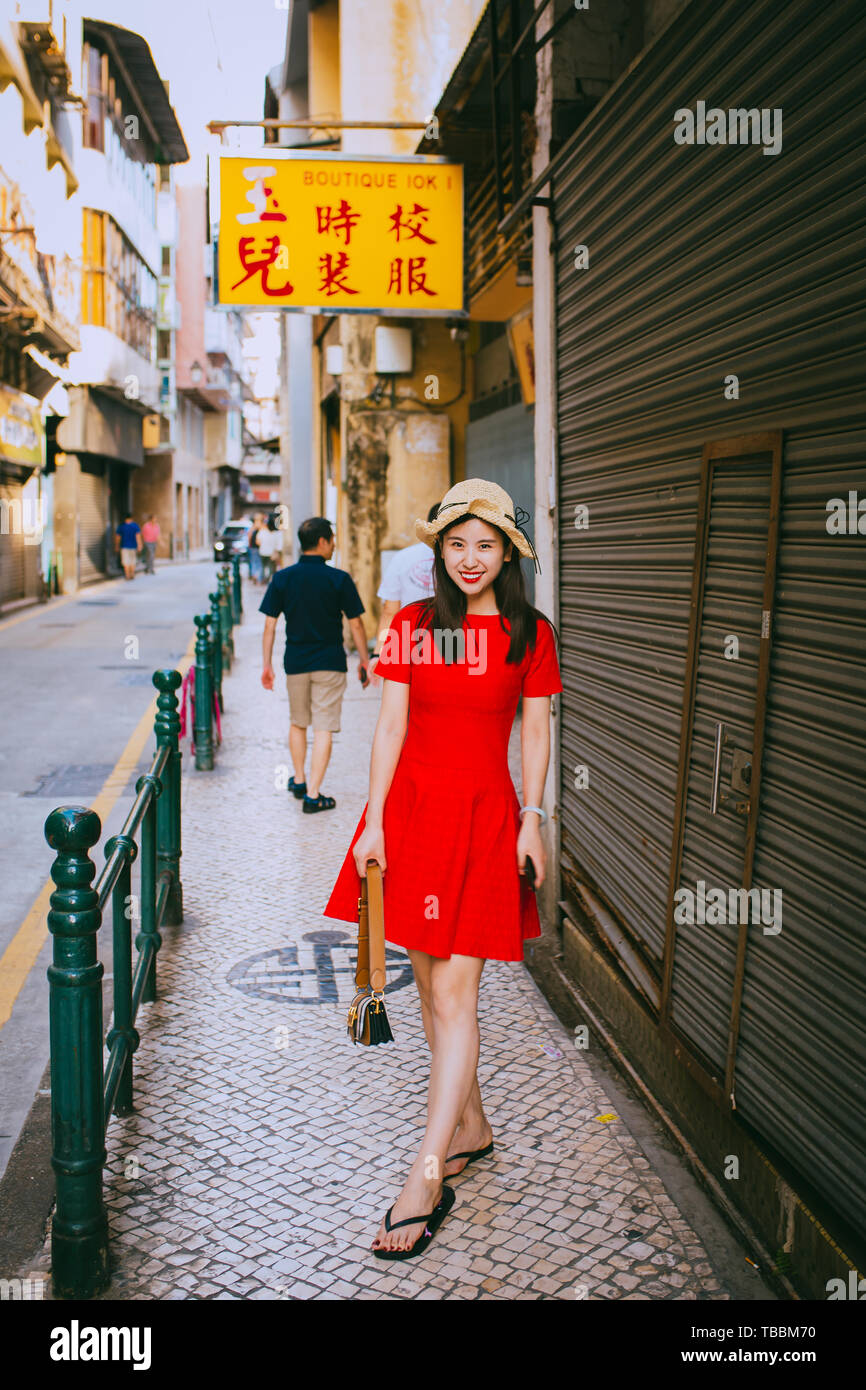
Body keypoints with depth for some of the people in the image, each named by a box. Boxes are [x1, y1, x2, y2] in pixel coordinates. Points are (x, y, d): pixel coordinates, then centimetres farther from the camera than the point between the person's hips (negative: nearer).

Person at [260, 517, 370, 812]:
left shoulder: (282, 578, -1)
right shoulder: (339, 579, -9)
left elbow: (270, 624, 0)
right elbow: (355, 624, -5)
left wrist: (266, 665, 7)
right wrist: (364, 661, 6)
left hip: (295, 663, 3)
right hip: (330, 664, -3)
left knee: (297, 722, 21)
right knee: (323, 728, 1)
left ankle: (299, 781, 32)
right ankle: (313, 794, -1)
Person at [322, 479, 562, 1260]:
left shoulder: (529, 633, -1)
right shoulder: (411, 625, 3)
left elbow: (537, 735, 2)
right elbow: (390, 726, 2)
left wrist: (532, 823, -4)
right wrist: (374, 822, -3)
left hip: (484, 816, -3)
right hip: (412, 808, 3)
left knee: (454, 994, -5)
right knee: (431, 983, 12)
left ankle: (426, 1180, -1)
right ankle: (472, 1128, 31)